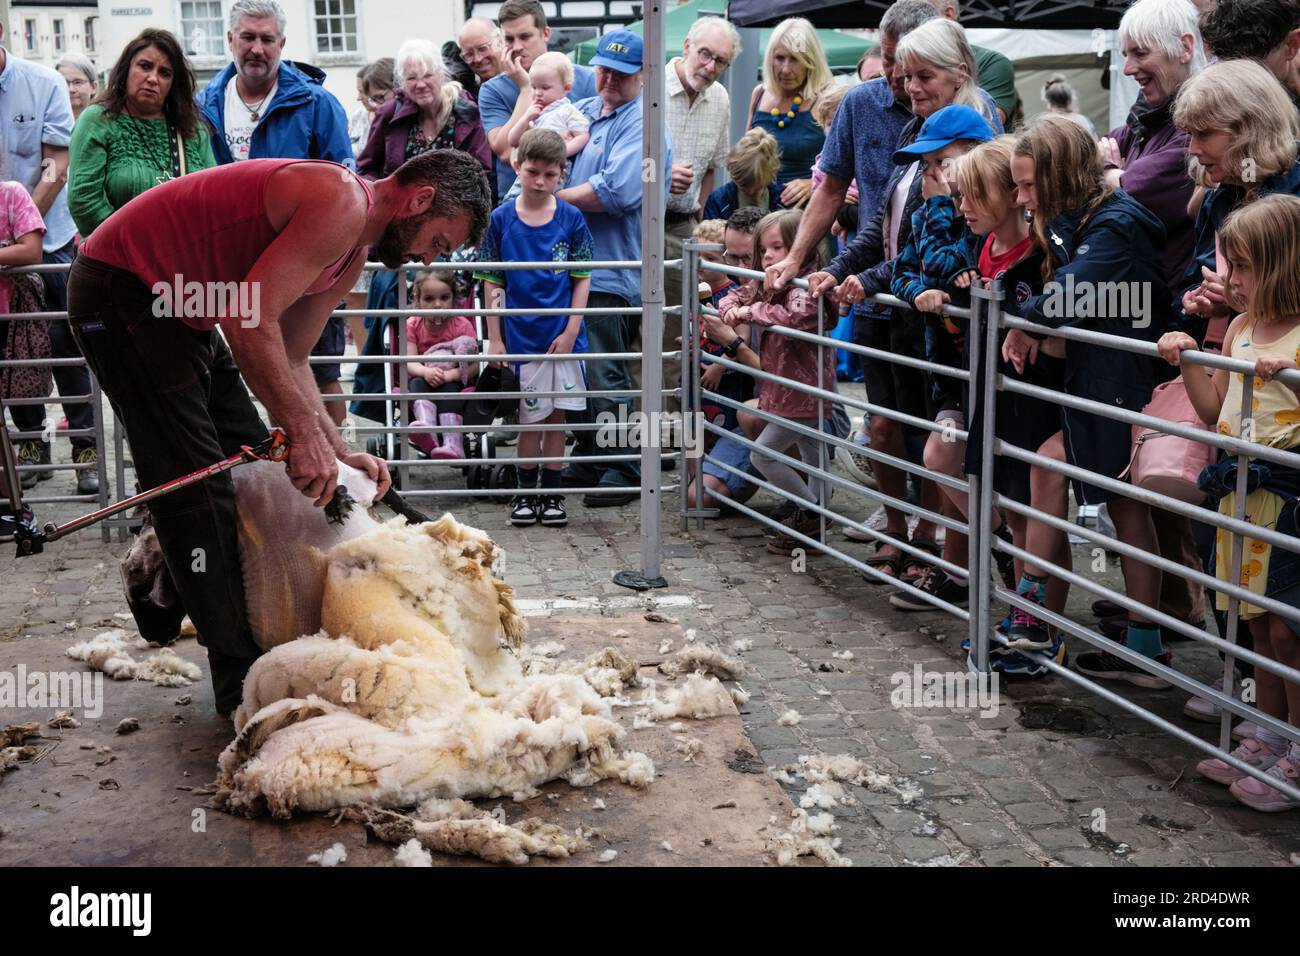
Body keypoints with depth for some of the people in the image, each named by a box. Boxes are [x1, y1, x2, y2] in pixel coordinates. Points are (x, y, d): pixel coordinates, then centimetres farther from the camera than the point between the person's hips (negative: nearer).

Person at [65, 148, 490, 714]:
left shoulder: (352, 254, 10)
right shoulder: (341, 204, -22)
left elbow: (289, 362, 11)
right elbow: (250, 320, -30)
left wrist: (336, 451, 1)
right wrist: (305, 434, -26)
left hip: (176, 307, 11)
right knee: (199, 486, -11)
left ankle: (272, 642, 21)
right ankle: (243, 684, -6)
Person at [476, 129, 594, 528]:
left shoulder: (571, 219, -1)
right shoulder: (500, 219, -1)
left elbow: (582, 281, 1)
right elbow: (491, 283, 1)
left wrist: (571, 331, -7)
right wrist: (494, 338, -2)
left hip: (562, 336, 0)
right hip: (521, 335, 0)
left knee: (556, 417, 7)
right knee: (530, 418, 7)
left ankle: (552, 492, 18)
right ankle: (526, 492, 20)